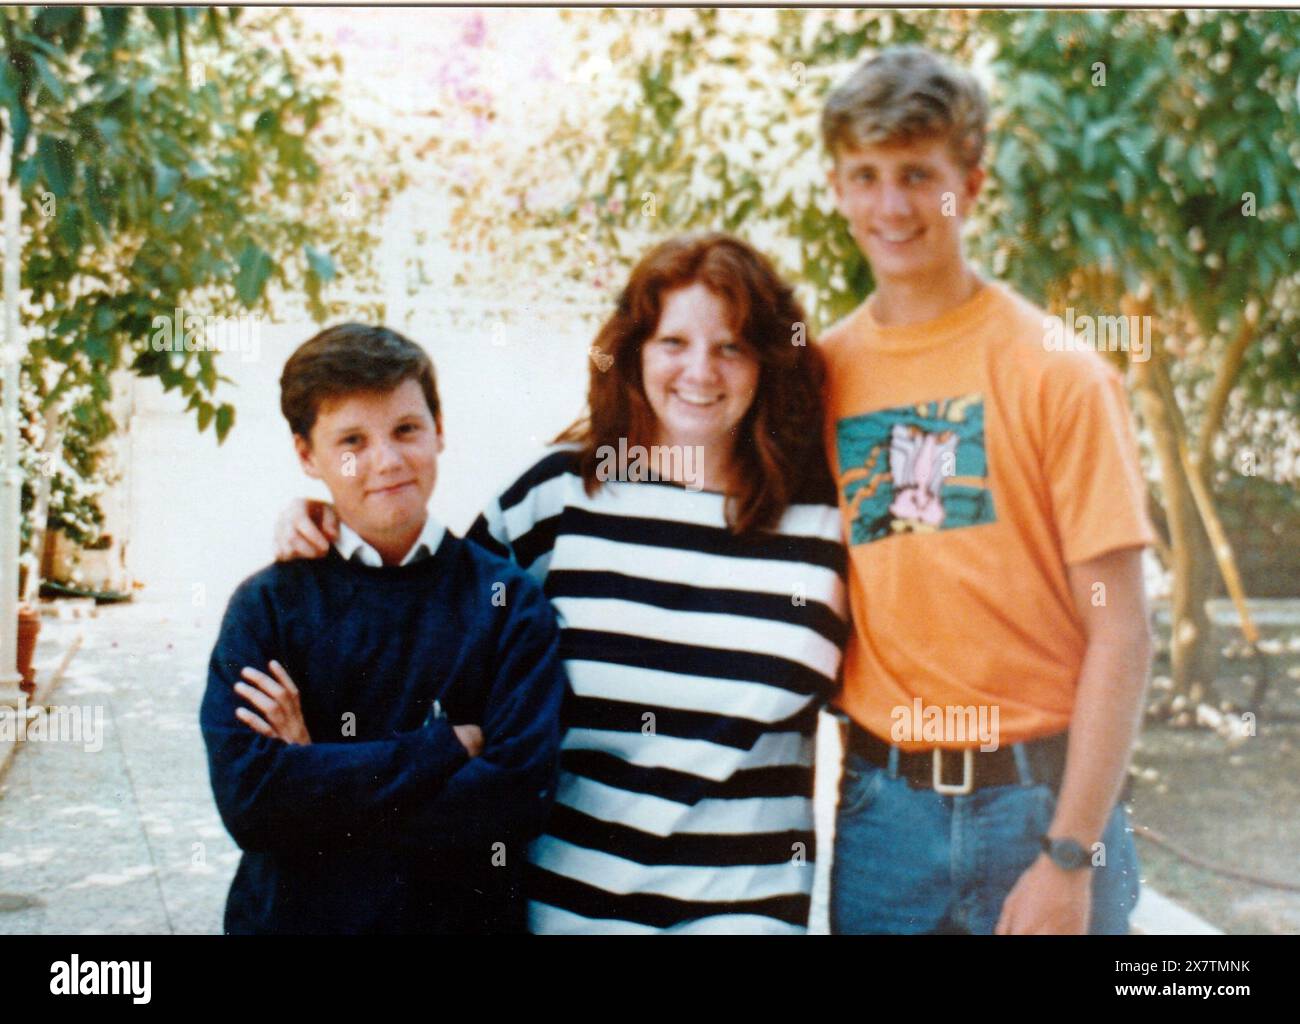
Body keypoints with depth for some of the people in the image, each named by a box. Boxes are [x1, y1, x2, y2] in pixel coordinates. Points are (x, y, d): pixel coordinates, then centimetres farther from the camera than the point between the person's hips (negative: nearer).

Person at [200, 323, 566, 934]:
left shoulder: (510, 600, -8)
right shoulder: (266, 605, -7)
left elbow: (520, 795, -18)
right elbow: (245, 798, -18)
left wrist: (318, 781, -17)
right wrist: (445, 747, -19)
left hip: (467, 914, 0)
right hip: (291, 915, 0)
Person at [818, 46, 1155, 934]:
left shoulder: (1058, 376, -6)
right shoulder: (819, 373, 4)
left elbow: (1120, 635, -8)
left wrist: (1068, 858, -12)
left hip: (1036, 798, -3)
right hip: (882, 805, 3)